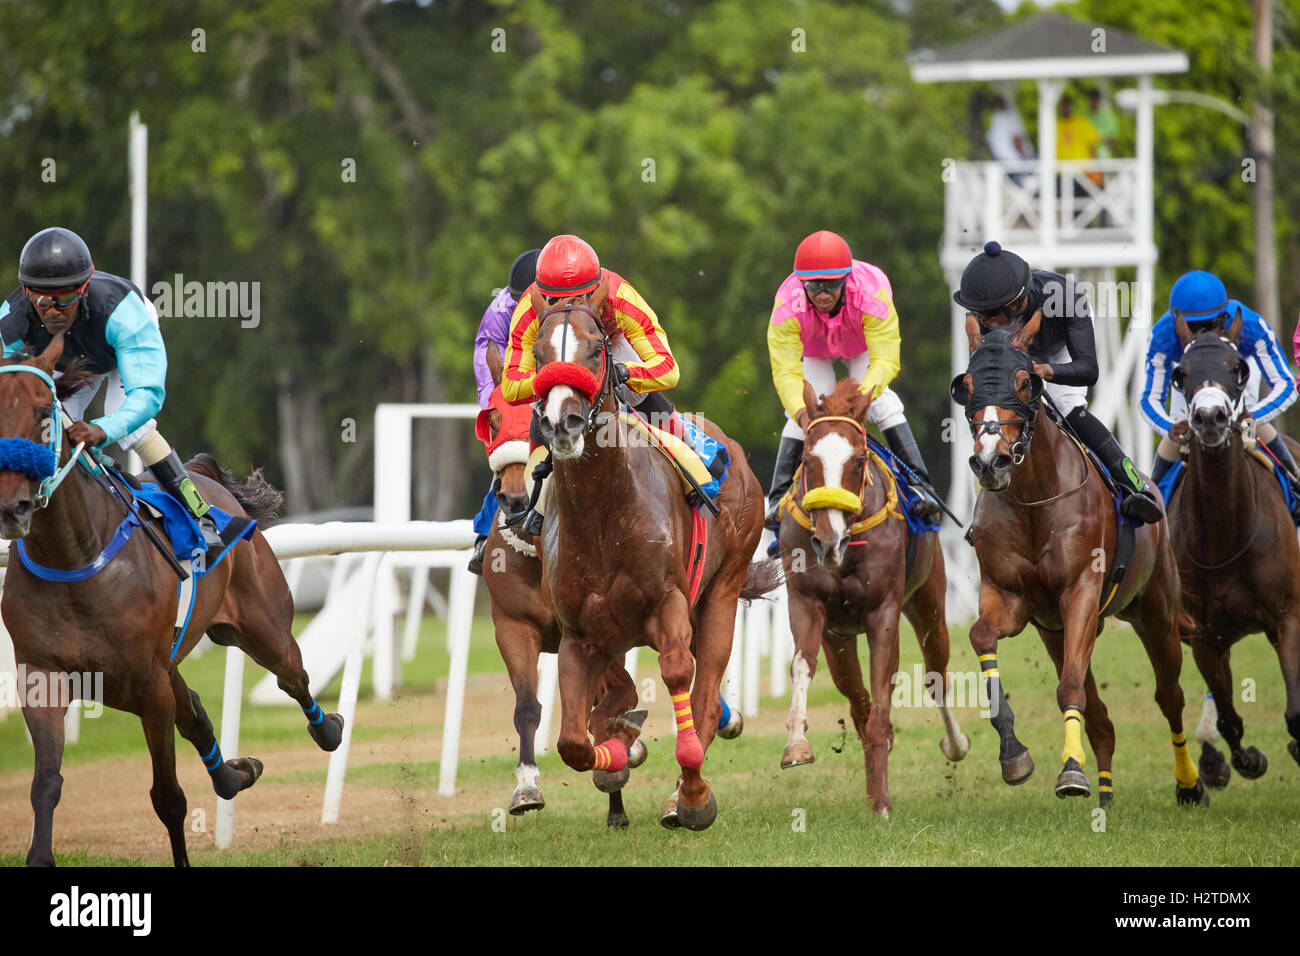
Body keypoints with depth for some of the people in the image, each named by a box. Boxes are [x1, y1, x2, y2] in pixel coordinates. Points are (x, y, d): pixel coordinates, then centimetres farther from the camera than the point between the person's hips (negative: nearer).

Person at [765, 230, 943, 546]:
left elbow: (886, 359, -43)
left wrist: (867, 390, -63)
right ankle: (779, 499, -8)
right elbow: (786, 371, -42)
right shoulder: (788, 305, -41)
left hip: (862, 346, 0)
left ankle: (920, 485, -15)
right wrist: (801, 410, -61)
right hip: (811, 351, 0)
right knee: (801, 416, -17)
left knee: (883, 402, -19)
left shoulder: (871, 293, -42)